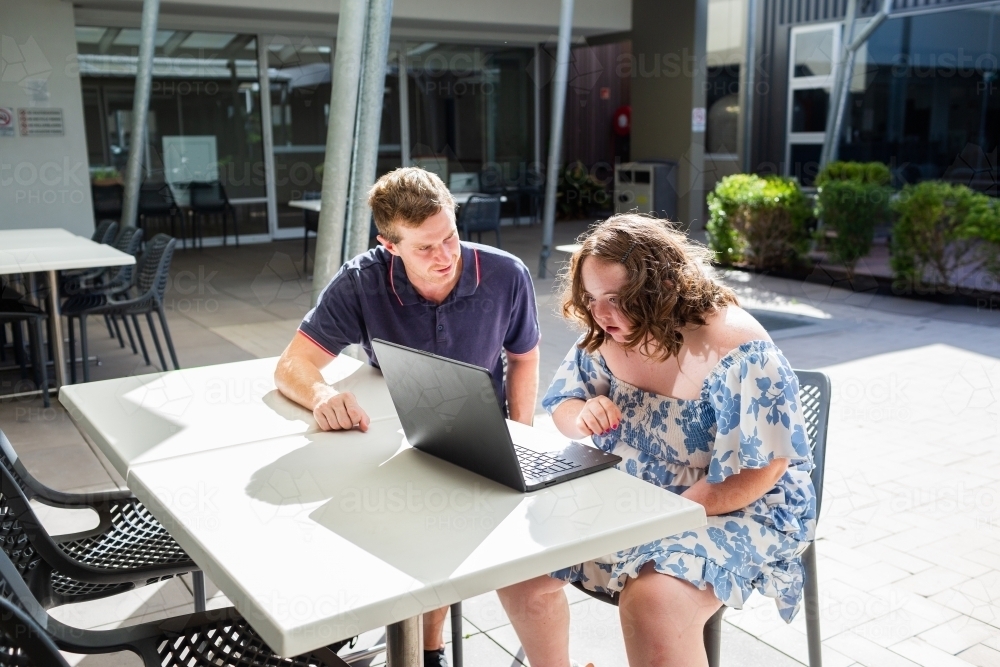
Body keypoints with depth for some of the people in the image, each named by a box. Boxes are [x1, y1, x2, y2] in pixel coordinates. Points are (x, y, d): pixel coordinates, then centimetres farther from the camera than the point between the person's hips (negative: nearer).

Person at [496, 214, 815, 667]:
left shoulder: (735, 350, -25)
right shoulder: (606, 336, -6)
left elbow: (763, 468, -22)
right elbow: (560, 405, 6)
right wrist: (582, 416, -19)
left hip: (734, 510, -6)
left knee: (652, 603, -33)